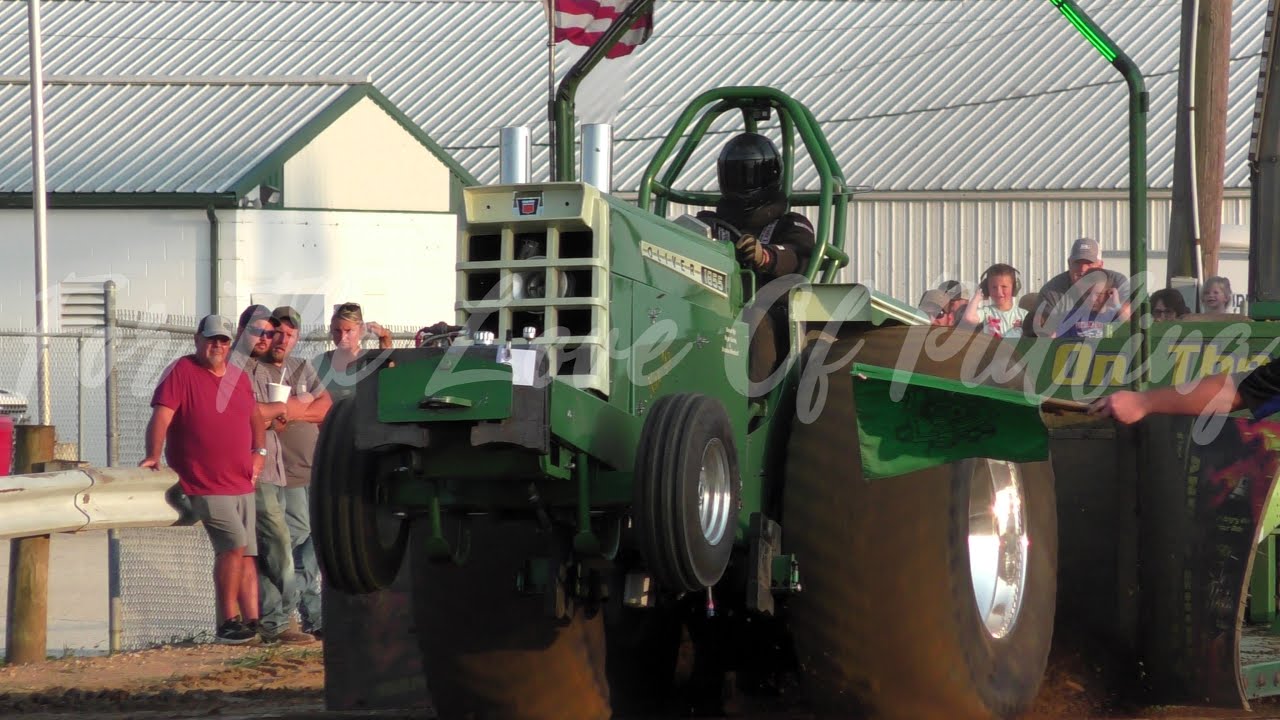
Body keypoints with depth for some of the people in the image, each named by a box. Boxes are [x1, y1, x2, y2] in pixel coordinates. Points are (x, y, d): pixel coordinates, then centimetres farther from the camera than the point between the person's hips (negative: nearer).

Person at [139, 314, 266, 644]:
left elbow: (254, 416, 28)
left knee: (247, 555, 7)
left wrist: (259, 451, 13)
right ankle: (227, 622, -13)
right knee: (234, 542, -20)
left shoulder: (238, 377, 14)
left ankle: (252, 622, 11)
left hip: (241, 483, 7)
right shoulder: (182, 372, -6)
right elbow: (161, 416, -16)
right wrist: (153, 455, -28)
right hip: (204, 484, -7)